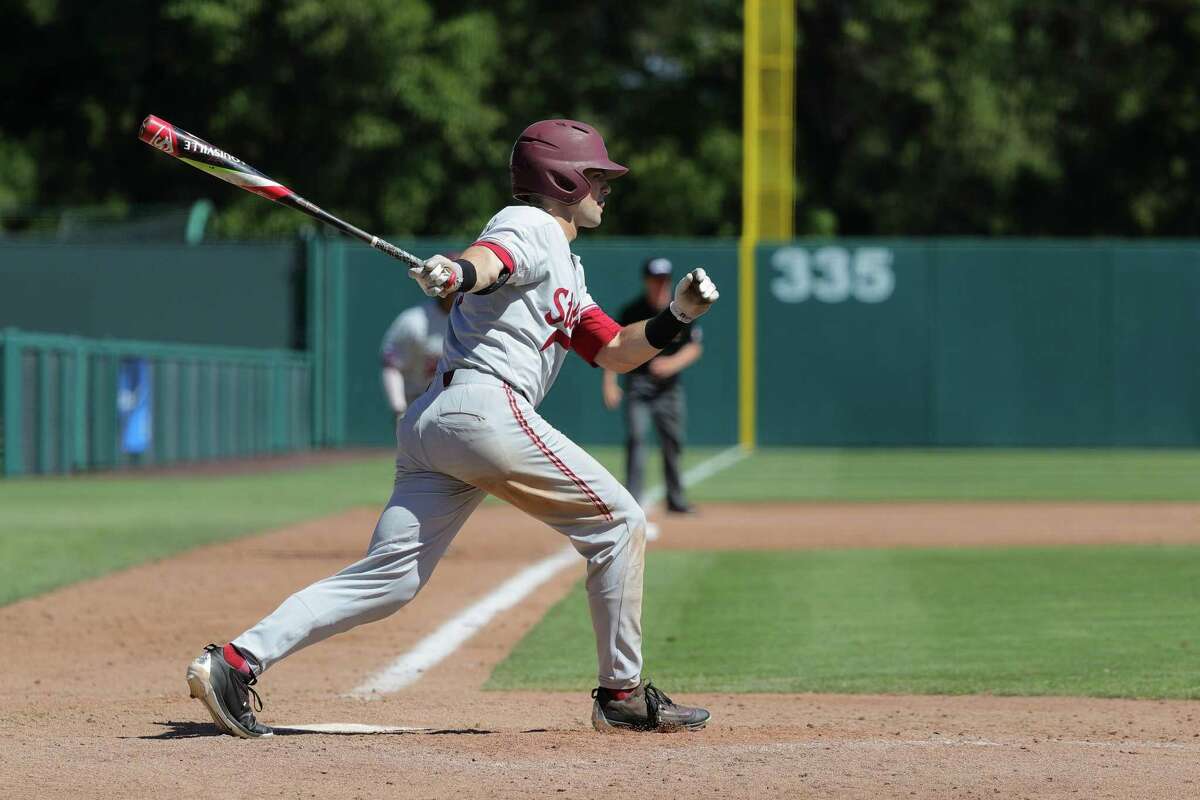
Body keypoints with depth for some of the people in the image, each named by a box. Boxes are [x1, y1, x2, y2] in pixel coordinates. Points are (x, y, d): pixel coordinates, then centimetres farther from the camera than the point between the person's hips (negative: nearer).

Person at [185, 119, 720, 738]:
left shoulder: (565, 269, 31)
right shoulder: (532, 226, 1)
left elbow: (615, 352, 30)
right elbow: (491, 258, -22)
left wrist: (677, 316, 13)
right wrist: (456, 272, -45)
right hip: (485, 407, -9)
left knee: (390, 576, -1)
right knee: (617, 523, 3)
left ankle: (236, 662, -13)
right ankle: (623, 694, 9)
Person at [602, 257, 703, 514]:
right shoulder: (632, 312, -6)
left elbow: (694, 347, 3)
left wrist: (673, 363, -16)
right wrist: (609, 384, -9)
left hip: (670, 386, 3)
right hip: (639, 384, -3)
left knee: (673, 442, 9)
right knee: (636, 437, -15)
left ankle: (675, 499, 22)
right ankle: (632, 500, -17)